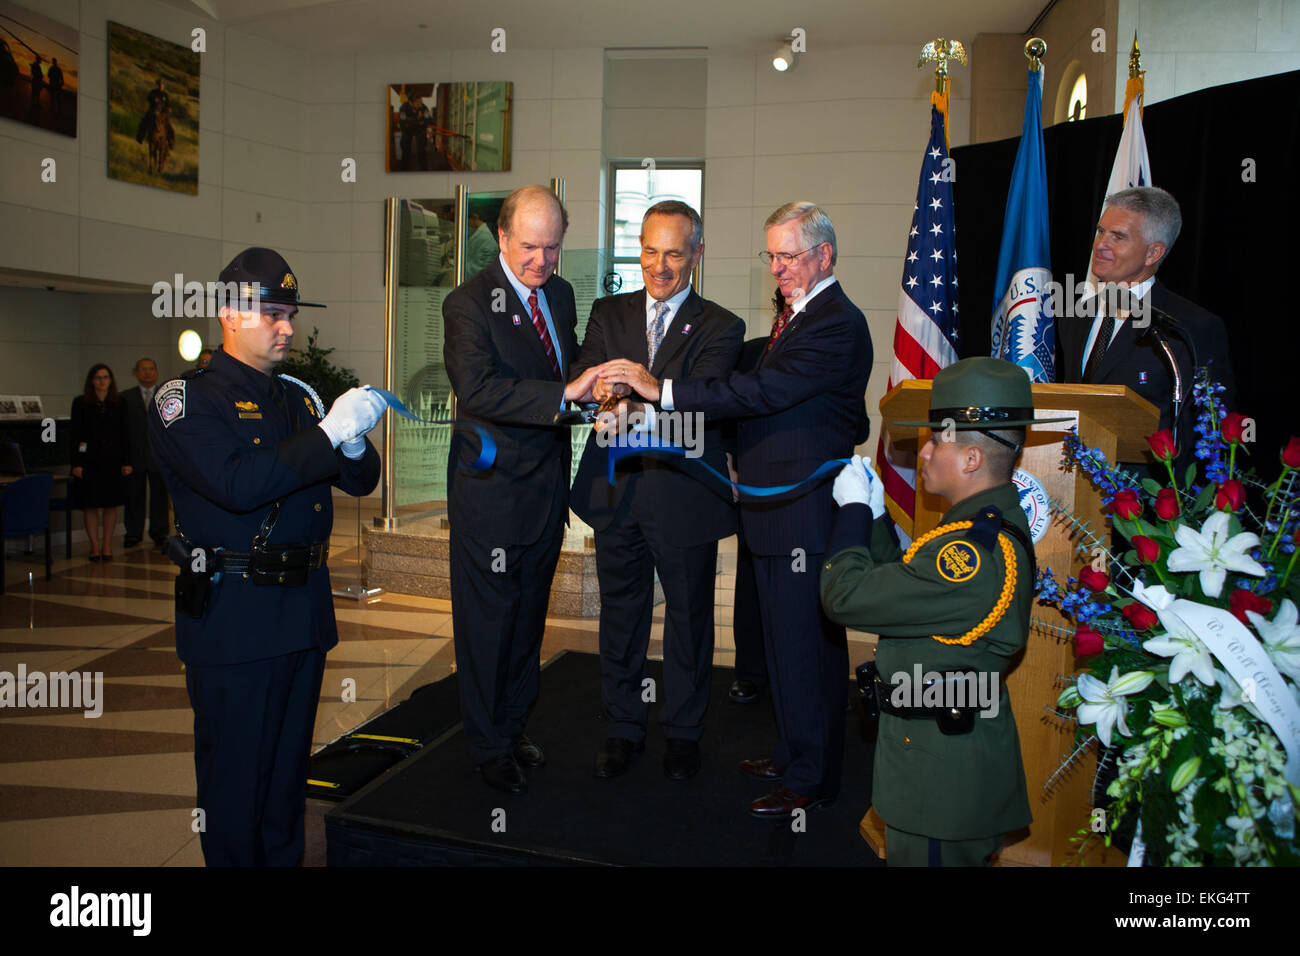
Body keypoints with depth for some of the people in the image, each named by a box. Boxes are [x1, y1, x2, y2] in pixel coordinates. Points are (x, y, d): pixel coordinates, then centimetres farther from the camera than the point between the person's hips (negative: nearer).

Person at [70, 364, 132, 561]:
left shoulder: (118, 403, 8)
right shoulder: (80, 403, 4)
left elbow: (125, 434, 7)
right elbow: (75, 434, 0)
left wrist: (126, 462, 1)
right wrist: (76, 463, -7)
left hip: (112, 460, 1)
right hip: (89, 461, -1)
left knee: (111, 504, 3)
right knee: (89, 504, 1)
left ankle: (107, 545, 12)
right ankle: (94, 545, 10)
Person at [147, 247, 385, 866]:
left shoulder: (299, 398, 13)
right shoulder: (185, 398, -7)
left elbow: (360, 482, 12)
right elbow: (236, 484, -23)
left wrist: (354, 441, -10)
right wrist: (329, 432, -24)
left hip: (305, 612, 6)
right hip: (232, 620, -6)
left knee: (289, 768, 18)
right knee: (235, 775, 6)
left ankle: (285, 859, 33)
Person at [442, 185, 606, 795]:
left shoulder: (560, 294, 9)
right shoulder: (468, 303, -13)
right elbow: (477, 389, -27)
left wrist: (595, 386, -2)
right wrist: (565, 393, -33)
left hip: (548, 486, 7)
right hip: (491, 489, -6)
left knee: (530, 614, 18)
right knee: (487, 620, 5)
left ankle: (515, 725, 36)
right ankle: (488, 746, 23)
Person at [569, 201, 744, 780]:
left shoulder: (719, 328, -2)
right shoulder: (608, 315, 9)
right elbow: (580, 381, -5)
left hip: (684, 494, -2)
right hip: (616, 490, 3)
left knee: (688, 618, 11)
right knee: (620, 615, 14)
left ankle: (683, 732, 31)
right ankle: (623, 728, 33)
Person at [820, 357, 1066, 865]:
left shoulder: (972, 551, -29)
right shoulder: (998, 525, 6)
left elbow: (846, 596, -26)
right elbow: (899, 583, 14)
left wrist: (853, 510, -12)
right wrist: (874, 516, 5)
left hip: (942, 773, -10)